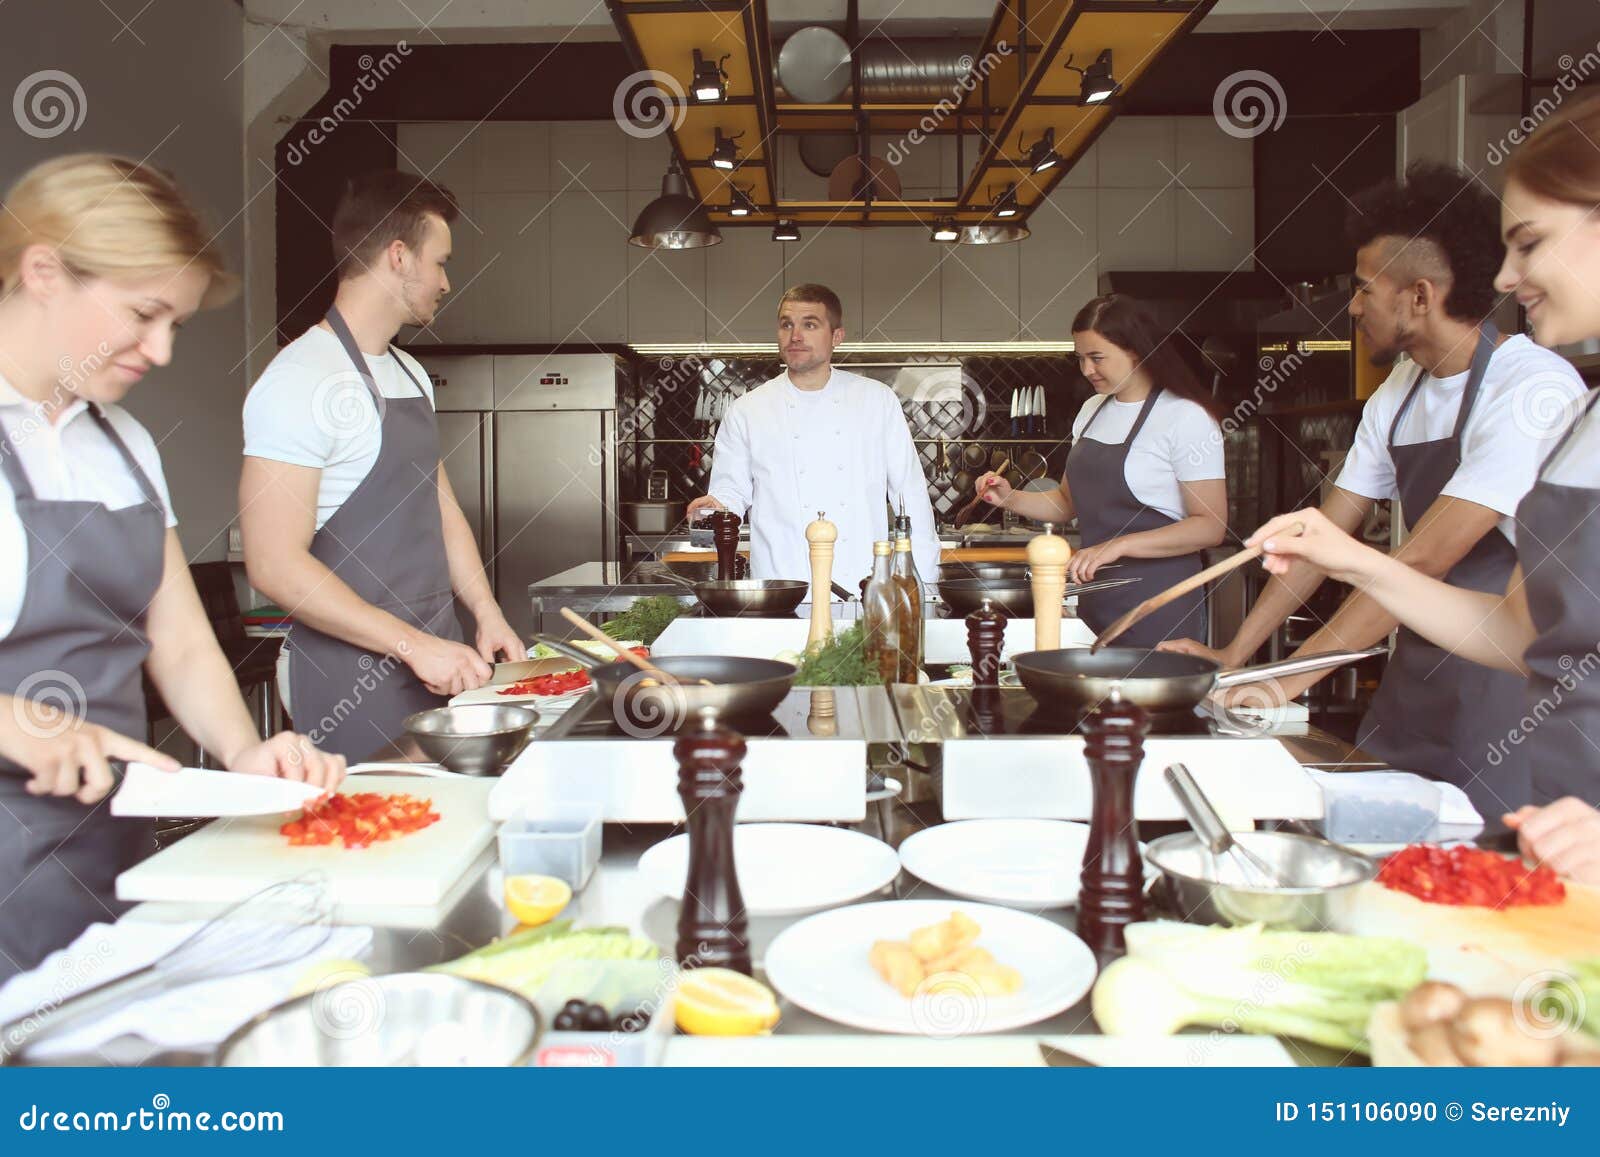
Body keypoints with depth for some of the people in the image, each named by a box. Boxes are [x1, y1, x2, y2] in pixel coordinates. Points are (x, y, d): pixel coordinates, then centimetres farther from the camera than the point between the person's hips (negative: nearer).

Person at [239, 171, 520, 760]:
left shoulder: (410, 374, 14)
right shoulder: (301, 380, -15)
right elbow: (275, 564, -21)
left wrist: (486, 613, 7)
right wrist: (413, 644, -20)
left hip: (436, 660, 8)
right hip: (353, 677, -8)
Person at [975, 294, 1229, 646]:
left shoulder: (1186, 417, -11)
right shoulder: (1092, 410, 11)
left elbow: (1210, 526, -16)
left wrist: (1118, 545, -24)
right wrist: (1011, 498, 0)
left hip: (1159, 604, -6)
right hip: (1096, 598, 6)